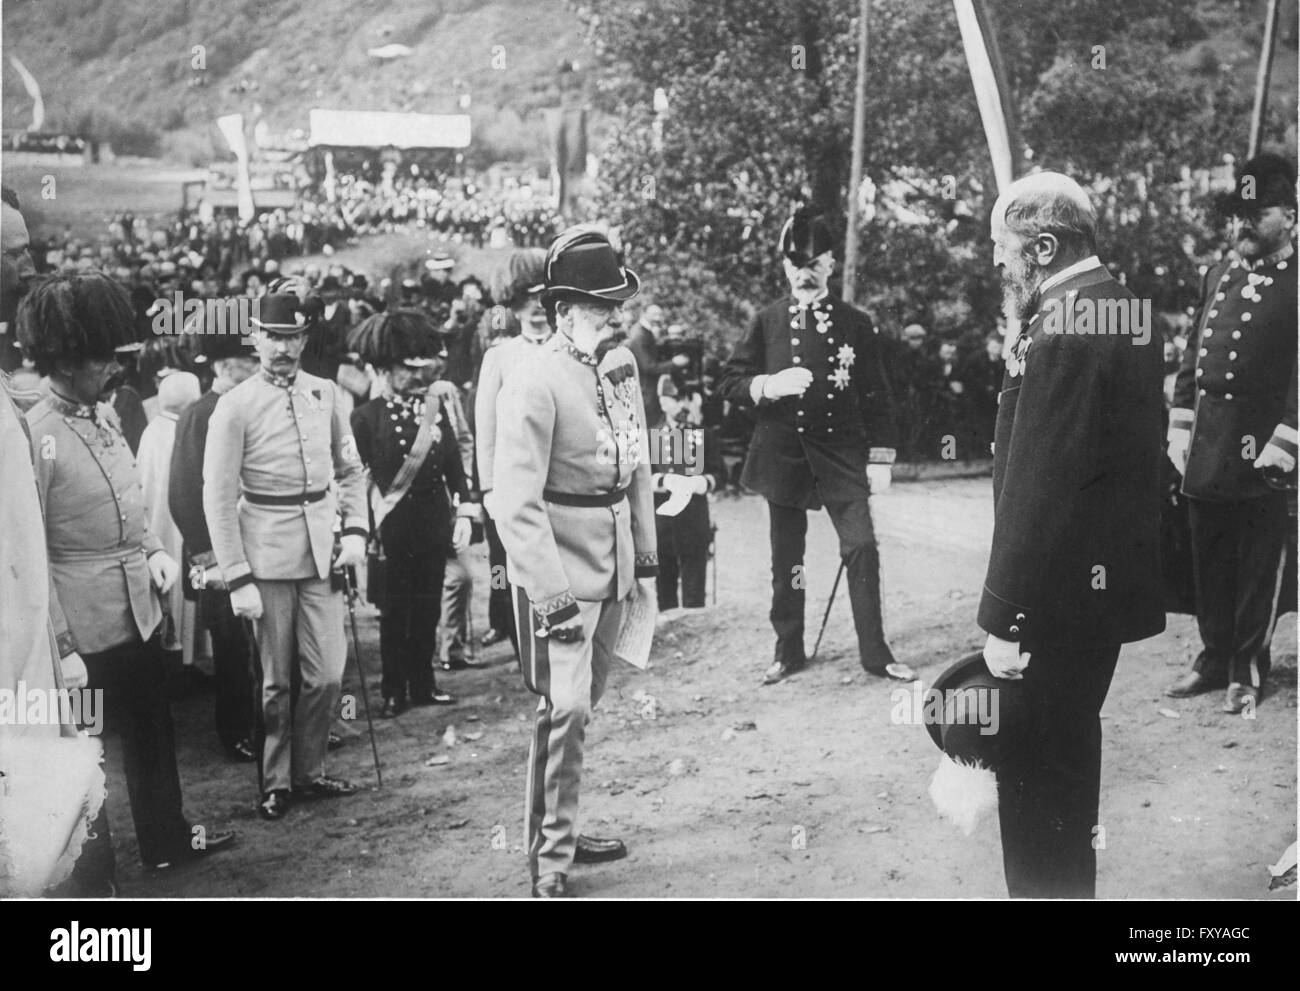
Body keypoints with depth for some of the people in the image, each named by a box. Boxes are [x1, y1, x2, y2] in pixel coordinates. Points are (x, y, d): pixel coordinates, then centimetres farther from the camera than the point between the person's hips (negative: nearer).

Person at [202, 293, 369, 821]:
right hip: (267, 557, -3)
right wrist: (237, 579, -11)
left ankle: (308, 771, 22)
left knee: (328, 674, 3)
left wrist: (355, 529, 0)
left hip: (322, 550, 4)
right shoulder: (235, 406, -6)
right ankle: (275, 783, 20)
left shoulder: (326, 393, 6)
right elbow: (218, 497, -7)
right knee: (274, 680, 5)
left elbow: (350, 469, 15)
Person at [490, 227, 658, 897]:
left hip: (613, 566, 8)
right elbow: (516, 502, -22)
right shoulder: (534, 382, -17)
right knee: (565, 707, -8)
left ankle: (559, 832, 30)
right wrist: (552, 596, -26)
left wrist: (646, 558, 13)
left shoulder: (621, 365, 7)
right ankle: (548, 864, 4)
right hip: (559, 568, -7)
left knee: (583, 702, 16)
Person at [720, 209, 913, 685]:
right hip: (782, 454, 1)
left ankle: (874, 651, 3)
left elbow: (876, 396, 5)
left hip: (841, 453, -1)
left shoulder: (855, 323, 2)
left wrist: (880, 458, 0)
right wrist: (769, 386, -16)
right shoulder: (767, 321, 4)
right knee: (786, 557, 8)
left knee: (862, 547, -8)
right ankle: (788, 651, 21)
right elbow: (730, 382, 4)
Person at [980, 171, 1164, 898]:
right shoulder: (1122, 309, 10)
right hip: (1110, 580, 10)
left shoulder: (1064, 326, -21)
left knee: (1035, 770, 0)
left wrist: (1007, 619, -21)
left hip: (1064, 591, -10)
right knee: (1068, 749, 23)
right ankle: (1068, 878, 38)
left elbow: (1038, 486, -24)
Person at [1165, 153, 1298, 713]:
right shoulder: (1220, 275, 12)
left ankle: (1249, 671, 16)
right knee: (1209, 562, 13)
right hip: (1205, 451, 6)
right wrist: (1180, 427, 9)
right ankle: (1215, 659, 26)